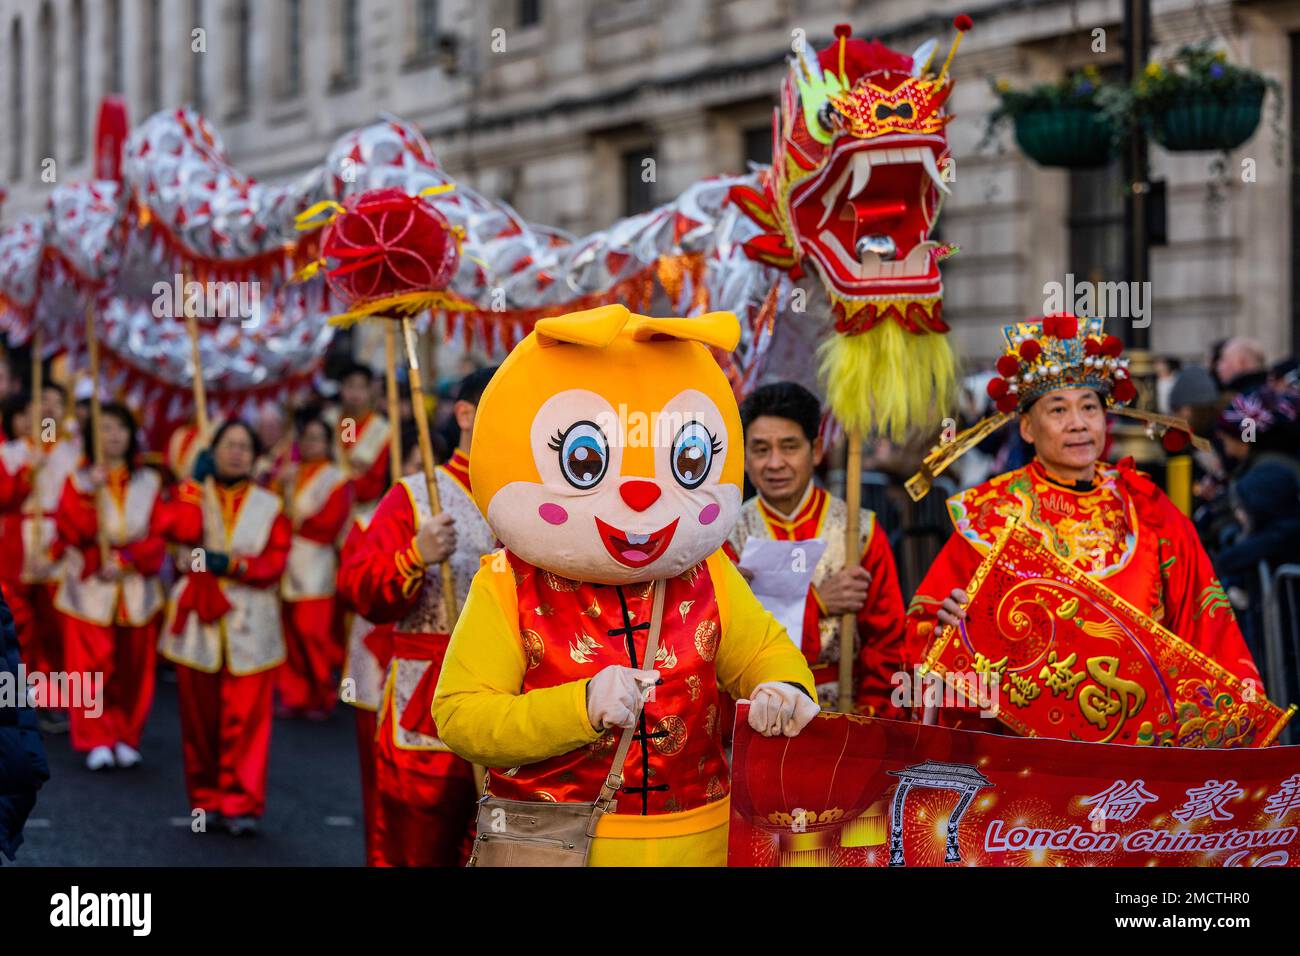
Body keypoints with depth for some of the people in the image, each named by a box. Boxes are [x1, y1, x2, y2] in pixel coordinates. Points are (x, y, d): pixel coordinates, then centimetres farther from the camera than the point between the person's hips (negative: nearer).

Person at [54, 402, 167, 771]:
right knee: (92, 667, -7)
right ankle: (97, 741, -1)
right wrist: (88, 493, -21)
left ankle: (126, 738, 12)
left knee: (133, 670, 2)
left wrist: (126, 559, -13)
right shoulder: (78, 481, 3)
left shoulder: (149, 483, 7)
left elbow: (159, 536, 0)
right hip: (90, 588, -1)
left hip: (136, 589, 1)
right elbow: (70, 533, -11)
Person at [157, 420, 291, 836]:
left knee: (245, 719, -6)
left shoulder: (269, 506, 7)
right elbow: (179, 531, -14)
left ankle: (241, 804, -4)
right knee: (200, 718, 5)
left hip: (249, 625, -1)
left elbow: (275, 562, -3)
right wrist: (196, 484, -12)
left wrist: (234, 564, -16)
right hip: (198, 621, 1)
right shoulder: (192, 494, 7)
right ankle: (206, 799, 16)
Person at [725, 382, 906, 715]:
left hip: (844, 716, 0)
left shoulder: (860, 530, 4)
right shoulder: (728, 535, 6)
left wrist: (869, 713, -10)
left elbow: (887, 640, 4)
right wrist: (816, 601, -10)